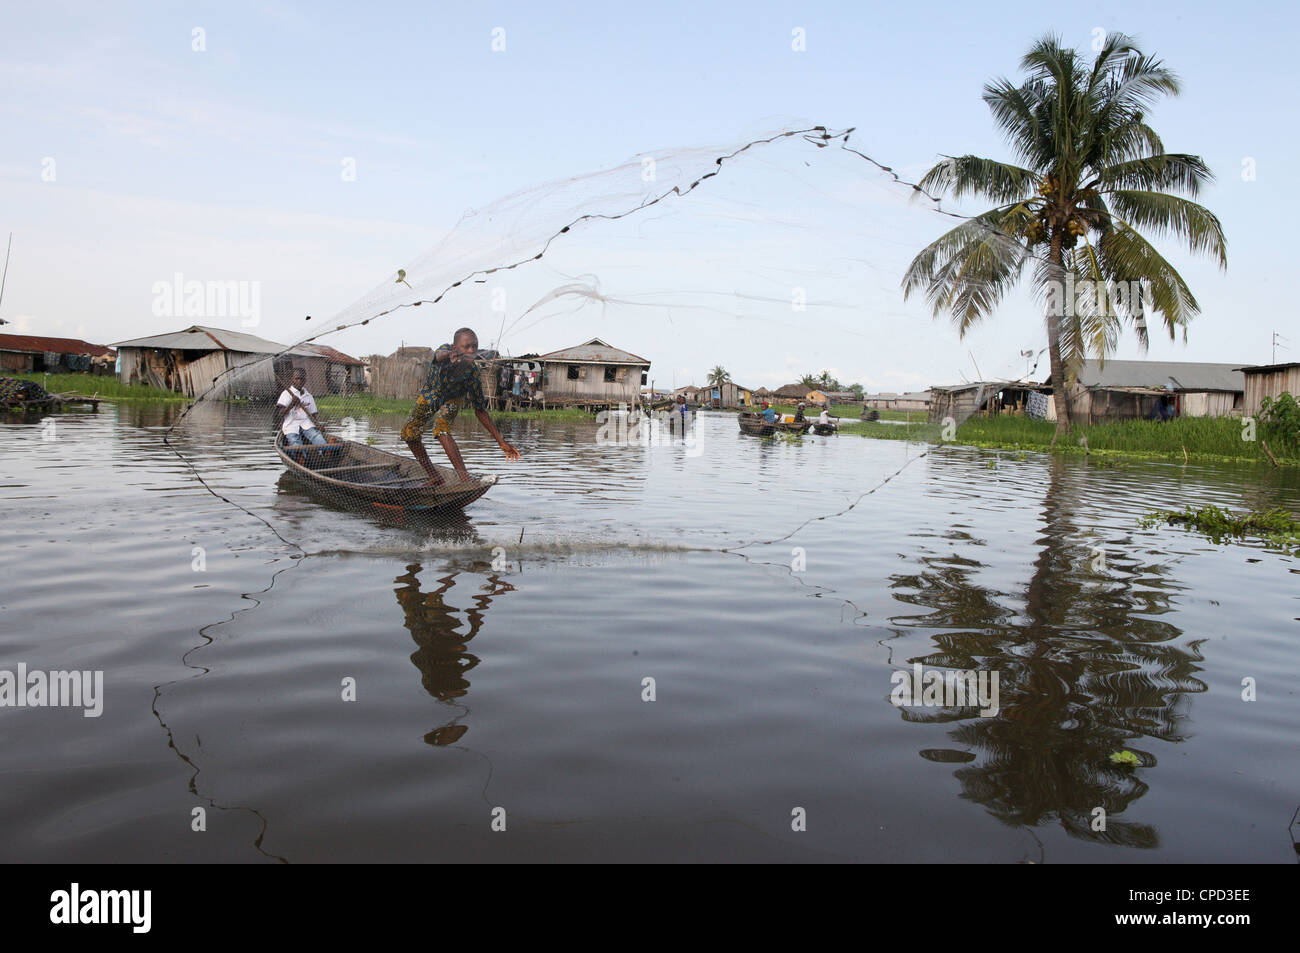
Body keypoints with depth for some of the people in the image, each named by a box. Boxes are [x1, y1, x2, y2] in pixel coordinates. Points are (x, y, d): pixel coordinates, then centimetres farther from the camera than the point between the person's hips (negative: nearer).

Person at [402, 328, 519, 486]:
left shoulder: (473, 372, -32)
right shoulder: (446, 350, -35)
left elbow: (480, 410, -22)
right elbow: (440, 355, -62)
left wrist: (502, 443, -26)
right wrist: (450, 356, -88)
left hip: (453, 399, -3)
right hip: (430, 394, 3)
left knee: (441, 427, -30)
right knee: (409, 433, 4)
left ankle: (465, 479, -37)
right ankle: (435, 478, 20)